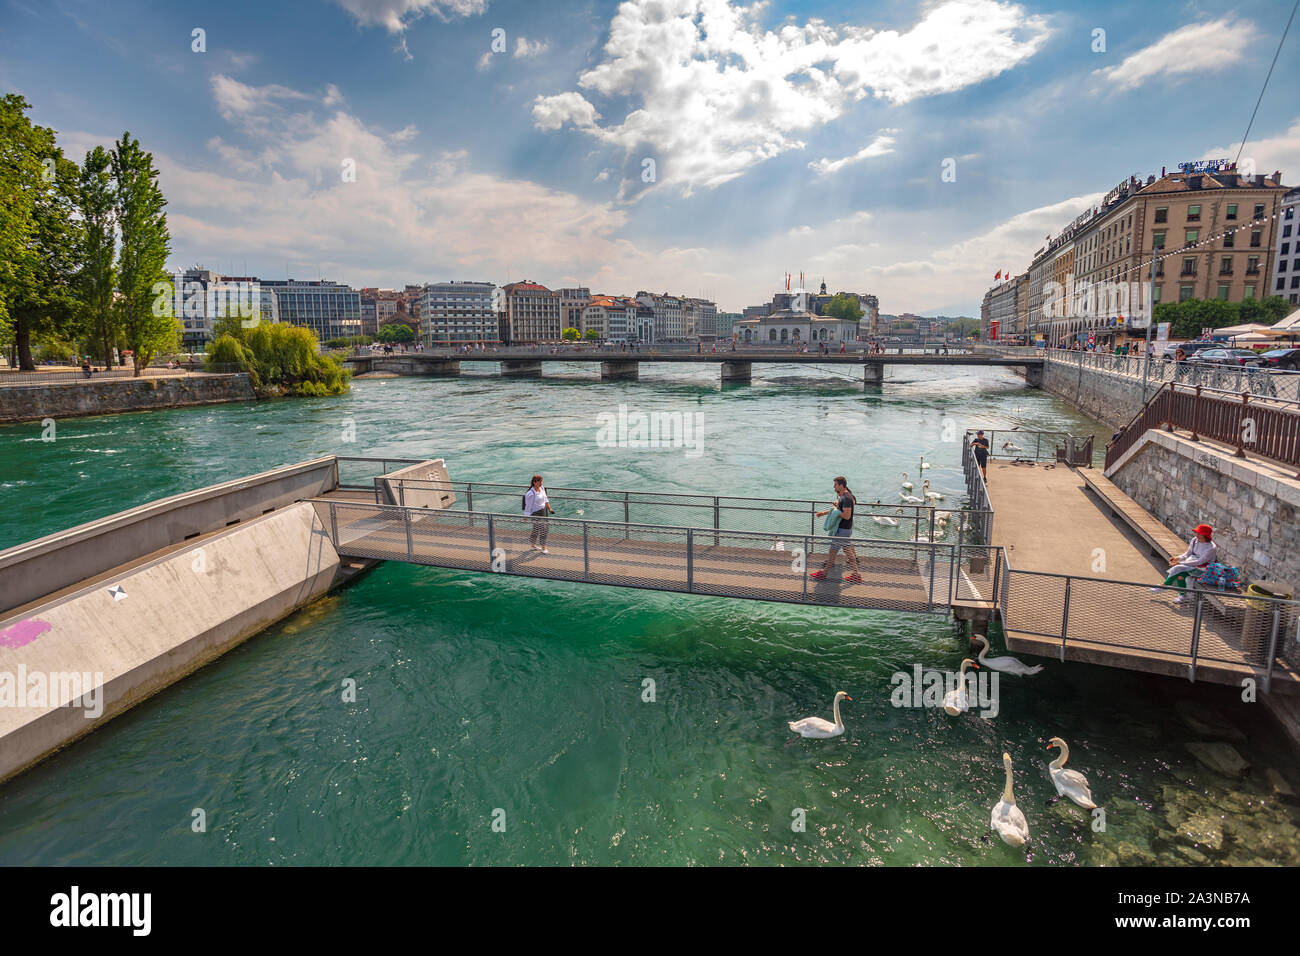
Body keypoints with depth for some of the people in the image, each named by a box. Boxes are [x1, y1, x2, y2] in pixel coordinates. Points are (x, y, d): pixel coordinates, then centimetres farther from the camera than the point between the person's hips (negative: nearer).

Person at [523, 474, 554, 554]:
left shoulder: (542, 488, 1)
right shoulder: (531, 494, -24)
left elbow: (545, 499, 16)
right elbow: (528, 505, -18)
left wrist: (549, 508, 22)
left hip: (543, 510, 8)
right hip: (536, 513, -8)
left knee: (536, 529, 20)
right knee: (543, 529, -7)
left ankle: (533, 545, 35)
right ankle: (543, 548, 3)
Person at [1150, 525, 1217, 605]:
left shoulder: (1211, 548, -20)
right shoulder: (1194, 540, 1)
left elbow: (1200, 562, -24)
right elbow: (1187, 554, 10)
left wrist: (1180, 563, -28)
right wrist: (1178, 558, -12)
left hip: (1203, 570, -6)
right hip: (1192, 563, 6)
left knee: (1178, 568, -25)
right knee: (1180, 575, -25)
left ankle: (1164, 587, -11)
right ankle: (1183, 596, -15)